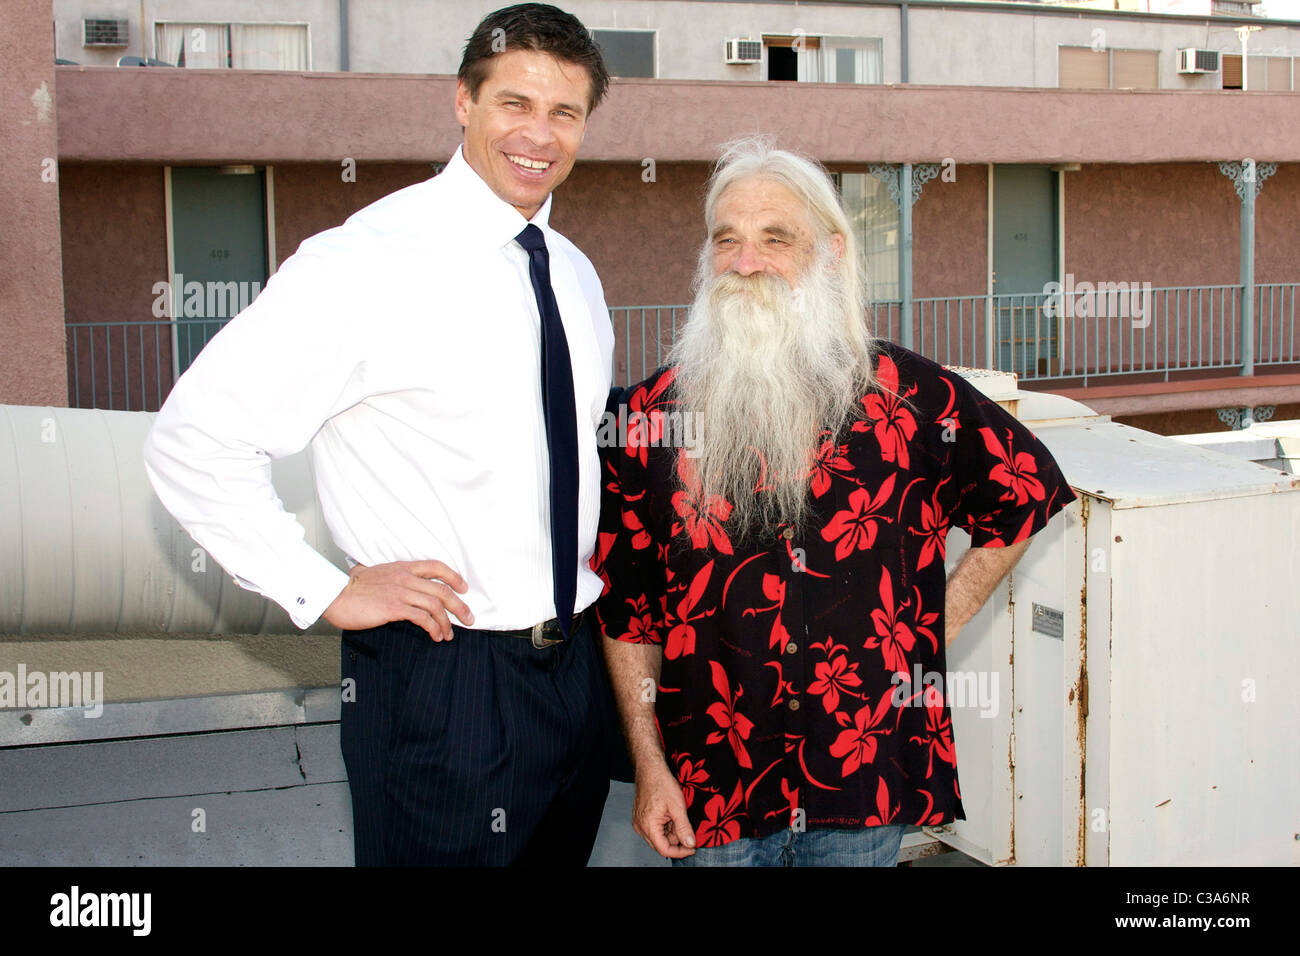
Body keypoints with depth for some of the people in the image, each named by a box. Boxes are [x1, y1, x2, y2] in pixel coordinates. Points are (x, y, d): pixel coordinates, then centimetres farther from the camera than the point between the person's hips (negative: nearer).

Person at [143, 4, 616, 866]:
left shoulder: (576, 277, 9)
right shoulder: (368, 263, -15)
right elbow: (191, 440, -16)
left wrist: (589, 564, 10)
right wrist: (325, 593, -15)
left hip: (576, 666, 7)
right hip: (444, 687, -7)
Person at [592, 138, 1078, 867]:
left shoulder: (910, 396, -4)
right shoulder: (655, 412, -3)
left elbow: (1027, 490, 11)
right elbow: (626, 604, 2)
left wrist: (937, 624, 5)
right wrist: (649, 765, -1)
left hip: (867, 778, 0)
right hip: (713, 785, 0)